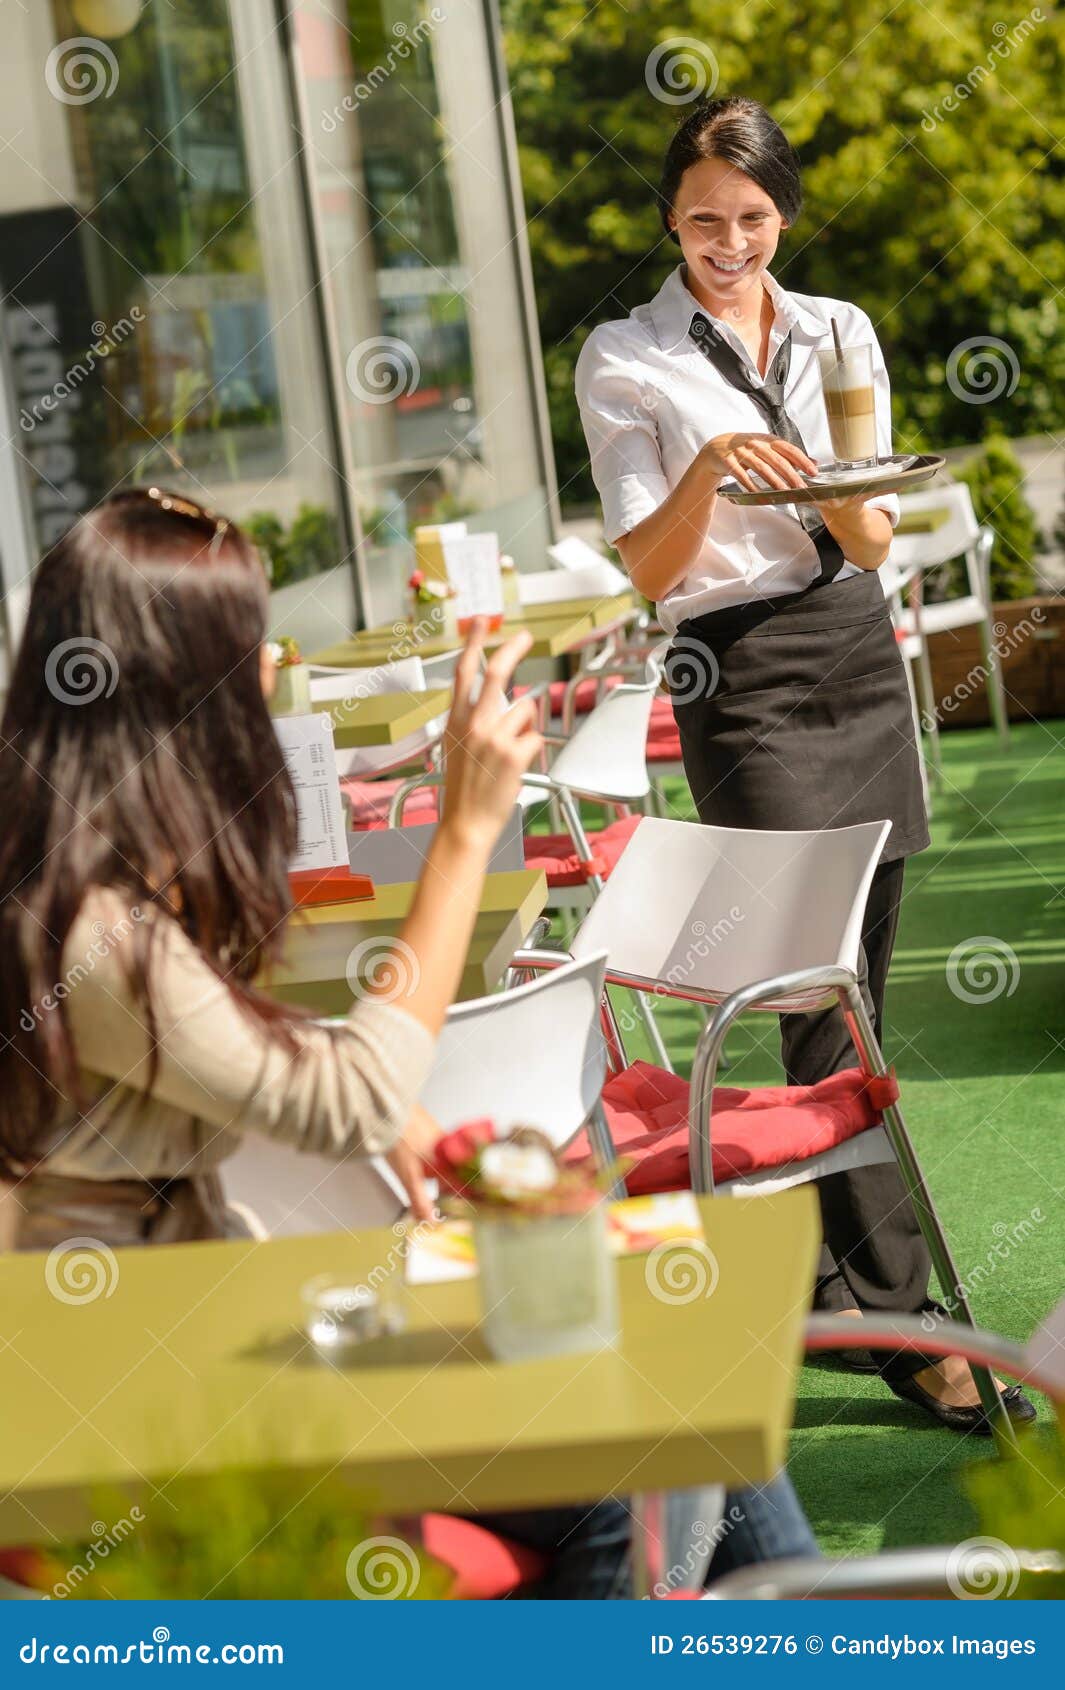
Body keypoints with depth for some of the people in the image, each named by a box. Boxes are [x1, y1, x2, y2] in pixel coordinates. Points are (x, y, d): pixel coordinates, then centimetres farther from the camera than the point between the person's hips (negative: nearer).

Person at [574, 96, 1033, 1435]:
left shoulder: (840, 333, 11)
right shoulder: (624, 360, 0)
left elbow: (873, 543, 8)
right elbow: (647, 567, -5)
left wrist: (835, 488, -14)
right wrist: (707, 471, -23)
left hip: (859, 659, 5)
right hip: (740, 679, -5)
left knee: (858, 981, 8)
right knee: (823, 991, -11)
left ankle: (834, 1266, 20)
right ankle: (898, 1314, -10)